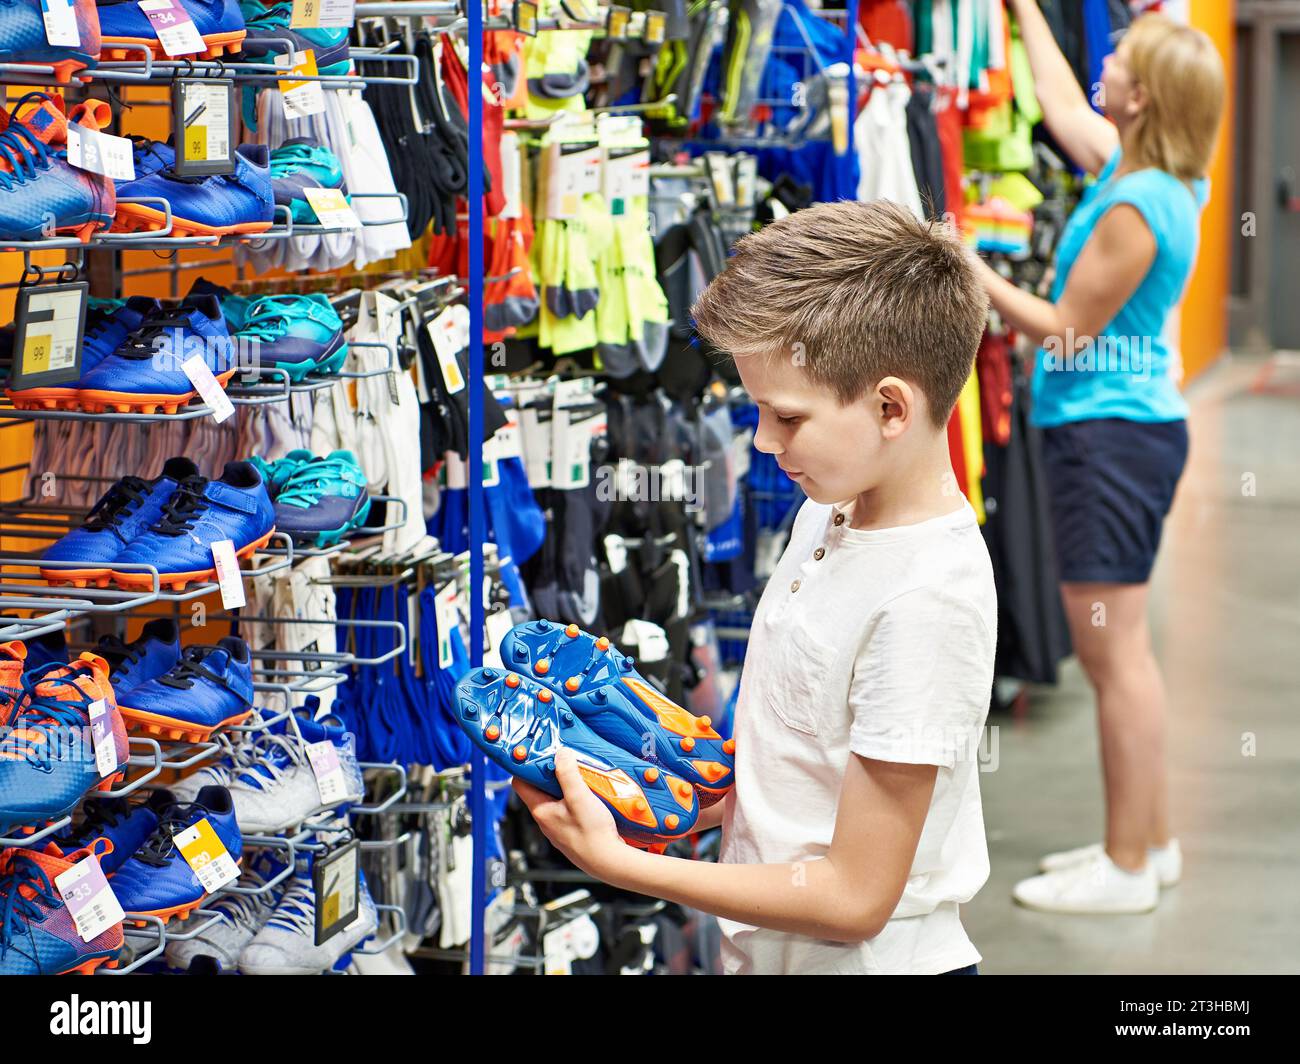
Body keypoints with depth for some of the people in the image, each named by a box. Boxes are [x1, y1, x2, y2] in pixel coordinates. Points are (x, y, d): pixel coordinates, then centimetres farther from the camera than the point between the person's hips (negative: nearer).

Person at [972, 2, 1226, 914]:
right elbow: (1065, 108, 25)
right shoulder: (1150, 176, 8)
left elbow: (1069, 330, -14)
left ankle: (1128, 869, 0)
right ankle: (1149, 841, 24)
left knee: (1115, 652, -5)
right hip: (1134, 424, 10)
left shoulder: (1136, 207, -19)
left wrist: (972, 274, -8)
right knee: (1115, 650, 16)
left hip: (1110, 431, -10)